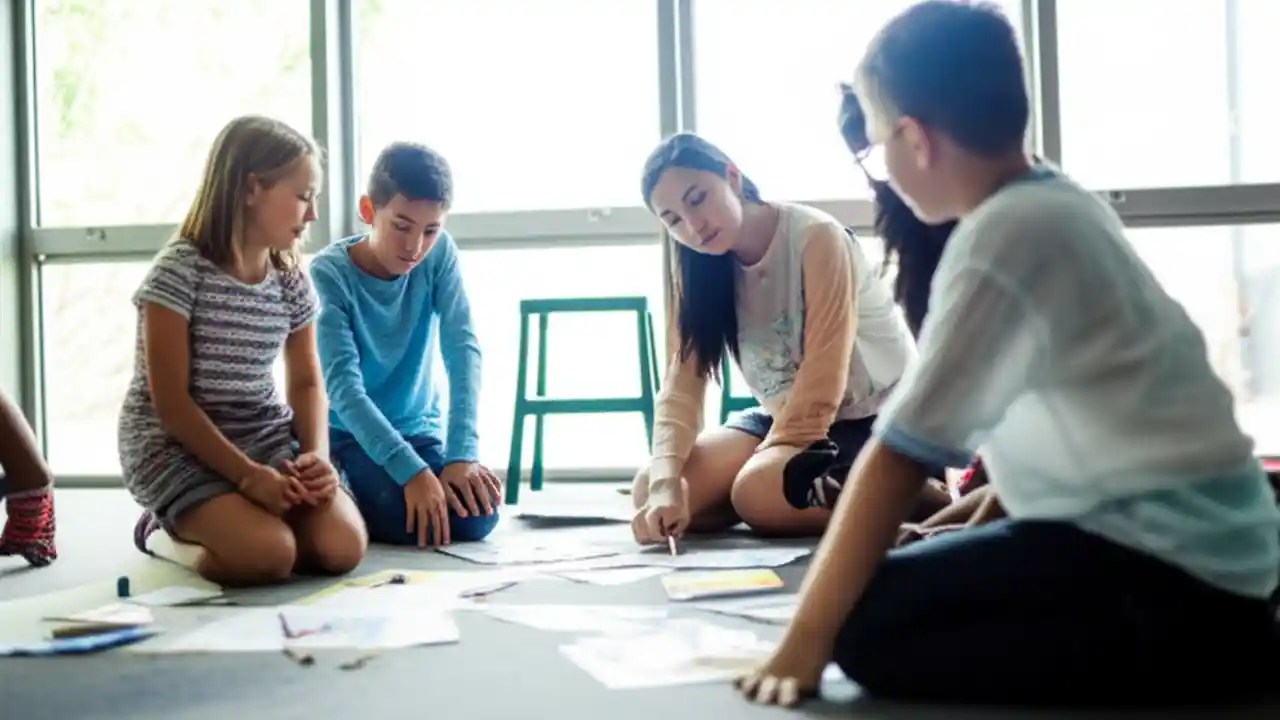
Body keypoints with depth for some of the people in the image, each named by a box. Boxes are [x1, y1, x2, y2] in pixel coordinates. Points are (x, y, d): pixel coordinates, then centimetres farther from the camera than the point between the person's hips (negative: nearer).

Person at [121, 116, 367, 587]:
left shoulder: (291, 282, 4)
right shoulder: (179, 272, -14)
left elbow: (306, 382, 10)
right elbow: (171, 402, -16)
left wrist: (317, 455, -11)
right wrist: (247, 474, -24)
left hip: (265, 436, 6)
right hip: (176, 445, -6)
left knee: (344, 547, -15)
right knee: (270, 553, -29)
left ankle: (191, 526, 10)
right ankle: (163, 532, 4)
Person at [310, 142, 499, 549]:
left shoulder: (440, 254, -7)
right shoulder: (329, 273, -19)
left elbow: (463, 349, -17)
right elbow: (343, 384, -27)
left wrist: (462, 452, -29)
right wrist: (410, 470, -37)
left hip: (421, 430, 4)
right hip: (350, 434, -4)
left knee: (476, 518, -18)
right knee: (412, 522, -29)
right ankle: (346, 501, 4)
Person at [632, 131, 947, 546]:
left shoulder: (816, 237, -21)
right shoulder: (701, 271, -1)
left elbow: (823, 377, -23)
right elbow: (682, 383, -11)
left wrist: (768, 460, -19)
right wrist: (666, 480, -28)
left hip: (876, 414, -7)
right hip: (786, 418, 7)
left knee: (757, 491, -34)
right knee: (649, 492, -12)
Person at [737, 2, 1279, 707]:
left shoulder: (1004, 235, -18)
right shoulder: (1057, 203, 10)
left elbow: (900, 455, -19)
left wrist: (805, 638, -15)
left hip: (1167, 559, -10)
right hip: (1211, 539, 10)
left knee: (870, 625, -14)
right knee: (918, 582, 18)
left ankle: (1215, 647, -11)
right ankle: (1218, 638, 10)